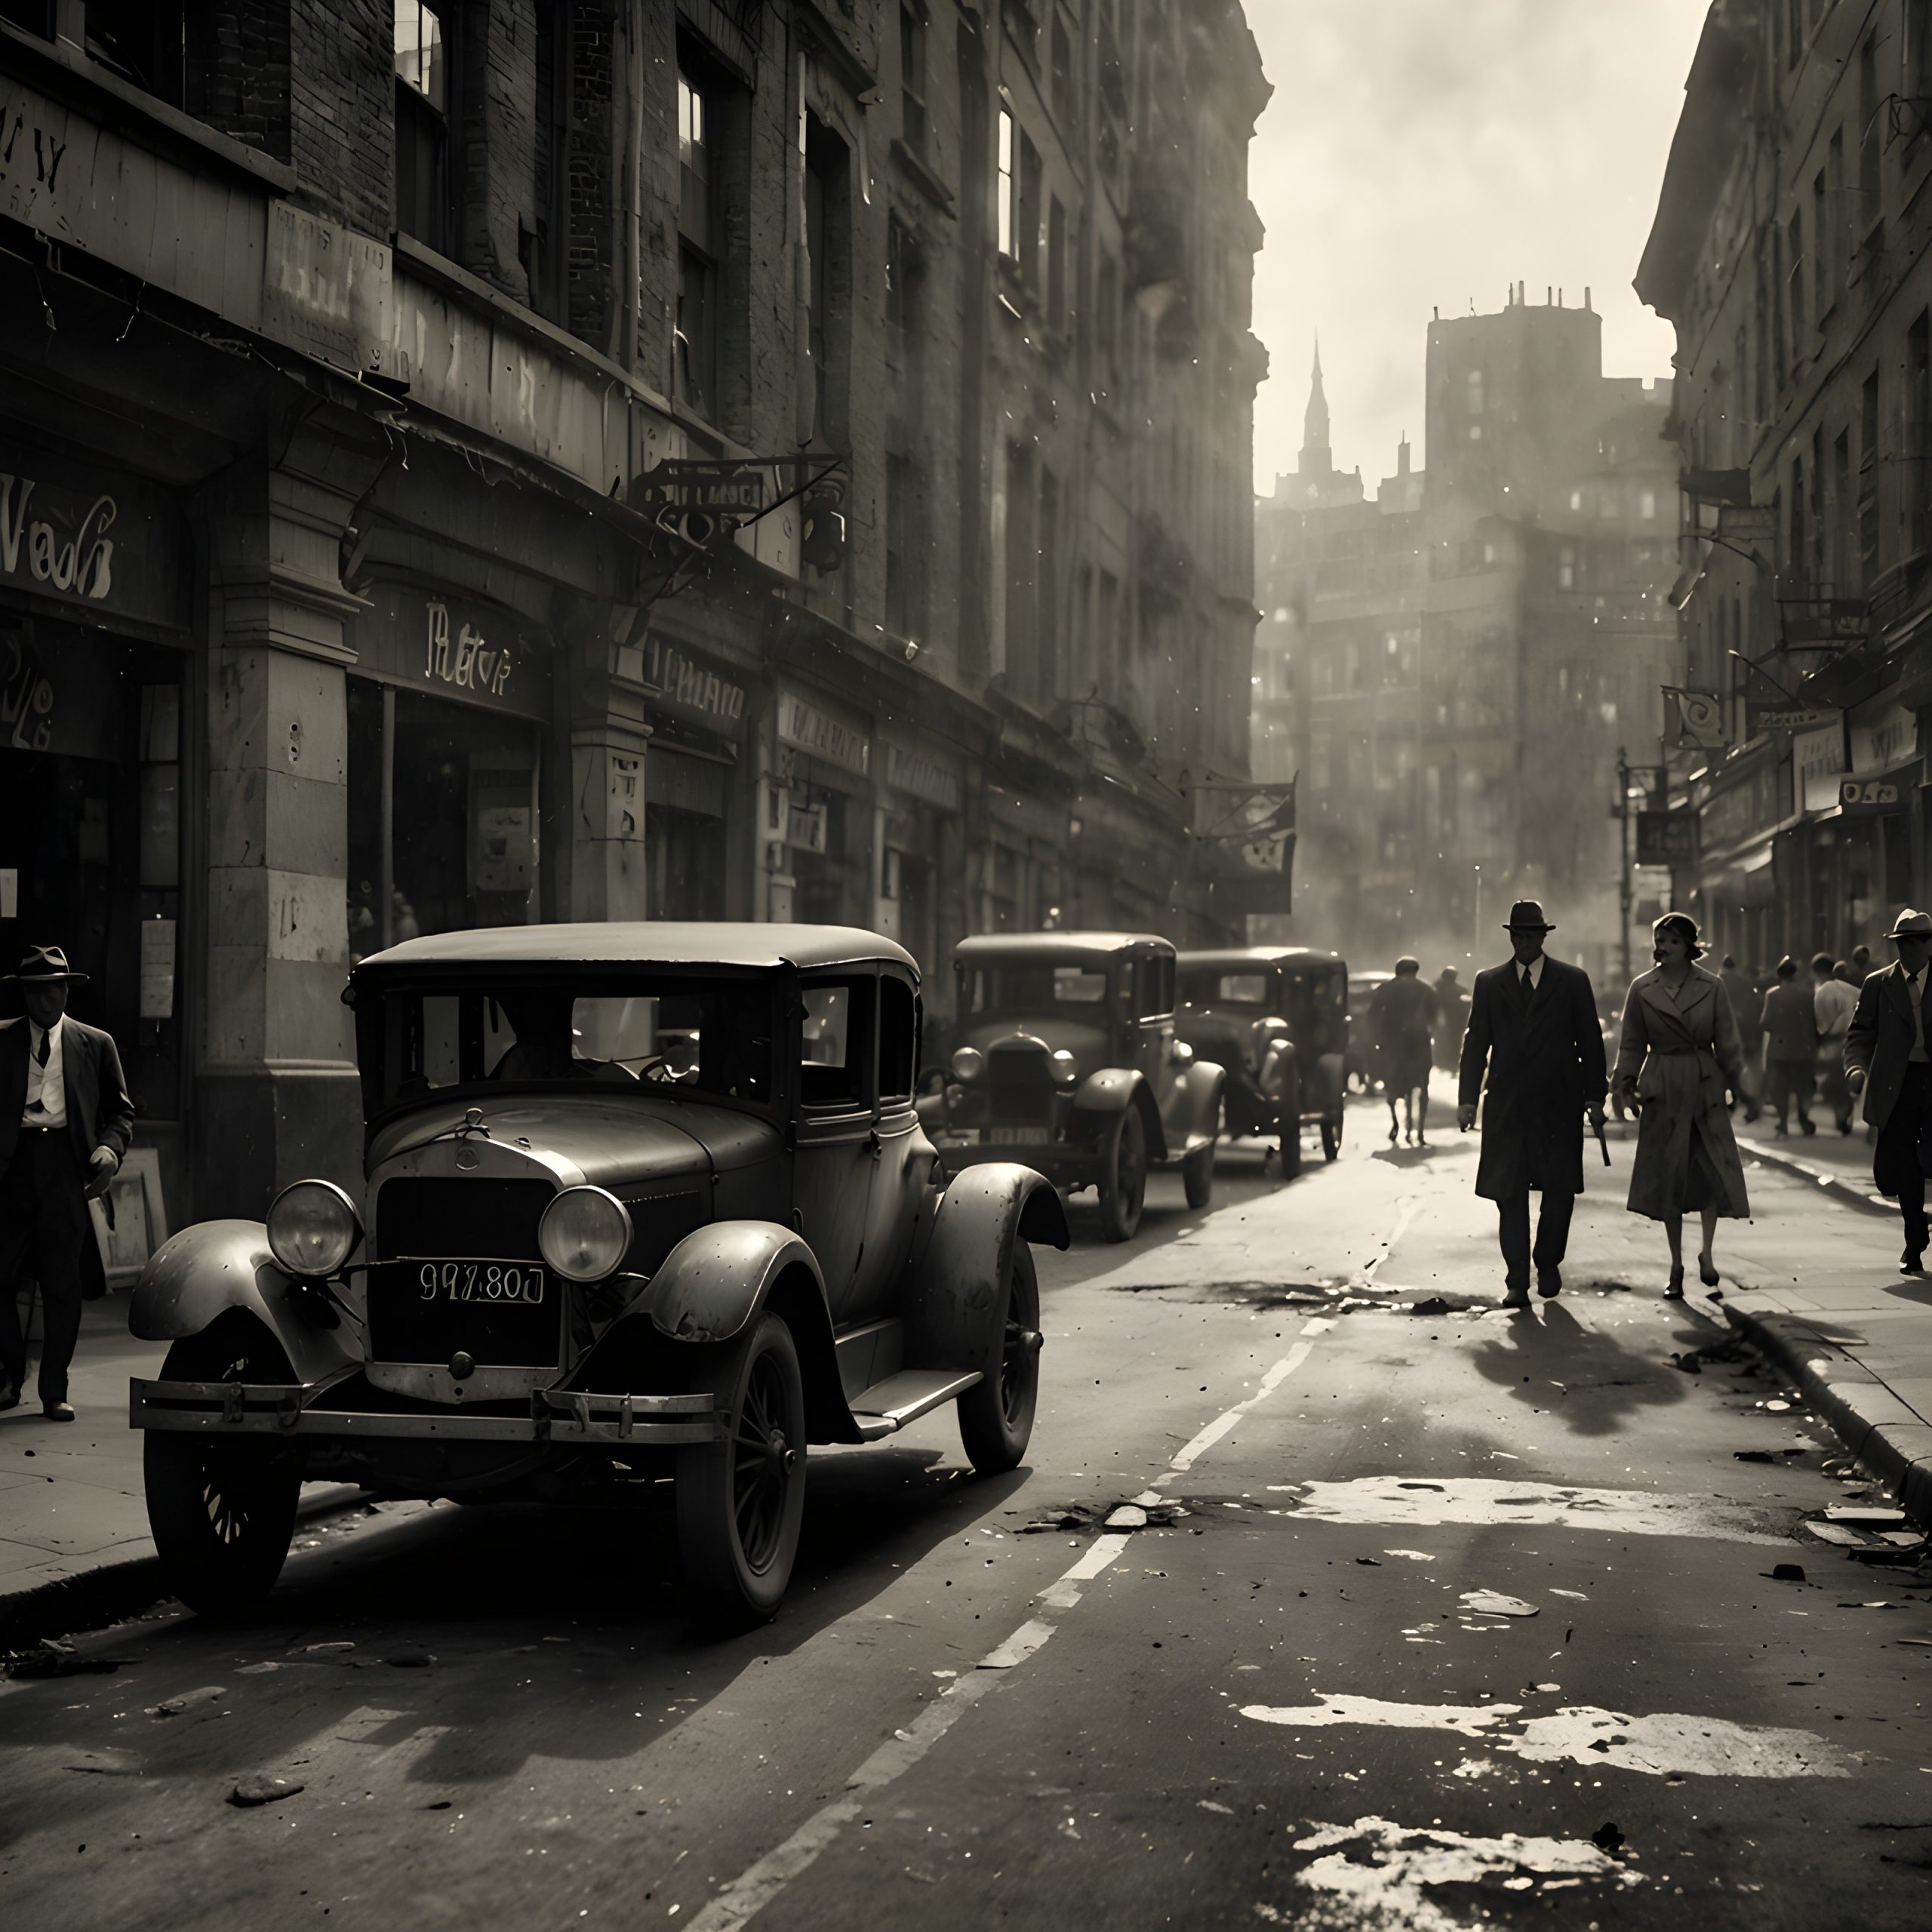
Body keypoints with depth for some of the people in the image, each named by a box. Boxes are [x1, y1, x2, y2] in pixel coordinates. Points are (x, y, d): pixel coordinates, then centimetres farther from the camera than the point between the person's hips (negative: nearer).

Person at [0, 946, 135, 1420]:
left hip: (67, 1165, 0)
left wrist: (109, 1149, -5)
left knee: (62, 1284, -1)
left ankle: (54, 1392, 5)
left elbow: (121, 1110, 14)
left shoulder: (96, 1044, 12)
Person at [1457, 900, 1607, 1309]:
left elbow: (1591, 1043, 5)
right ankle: (1517, 1282, 1)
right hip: (1507, 1107, 0)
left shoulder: (1573, 981, 6)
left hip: (1559, 1106, 0)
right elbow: (1476, 1044, 8)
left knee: (1560, 1191, 3)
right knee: (1509, 1195, -3)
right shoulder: (1489, 983, 9)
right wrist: (1468, 1100, 0)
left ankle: (1548, 1263, 25)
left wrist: (1594, 1098, 0)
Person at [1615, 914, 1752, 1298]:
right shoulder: (1642, 989, 3)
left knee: (1716, 1169, -10)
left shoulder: (1712, 987, 2)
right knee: (1668, 1176, 2)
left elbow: (1727, 1042, 6)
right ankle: (1677, 1265, 11)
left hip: (1705, 1086, 0)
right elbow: (1633, 1043, 8)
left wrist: (1735, 1083, 3)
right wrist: (1628, 1083, 1)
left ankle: (1707, 1251, 9)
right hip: (1662, 1090, 0)